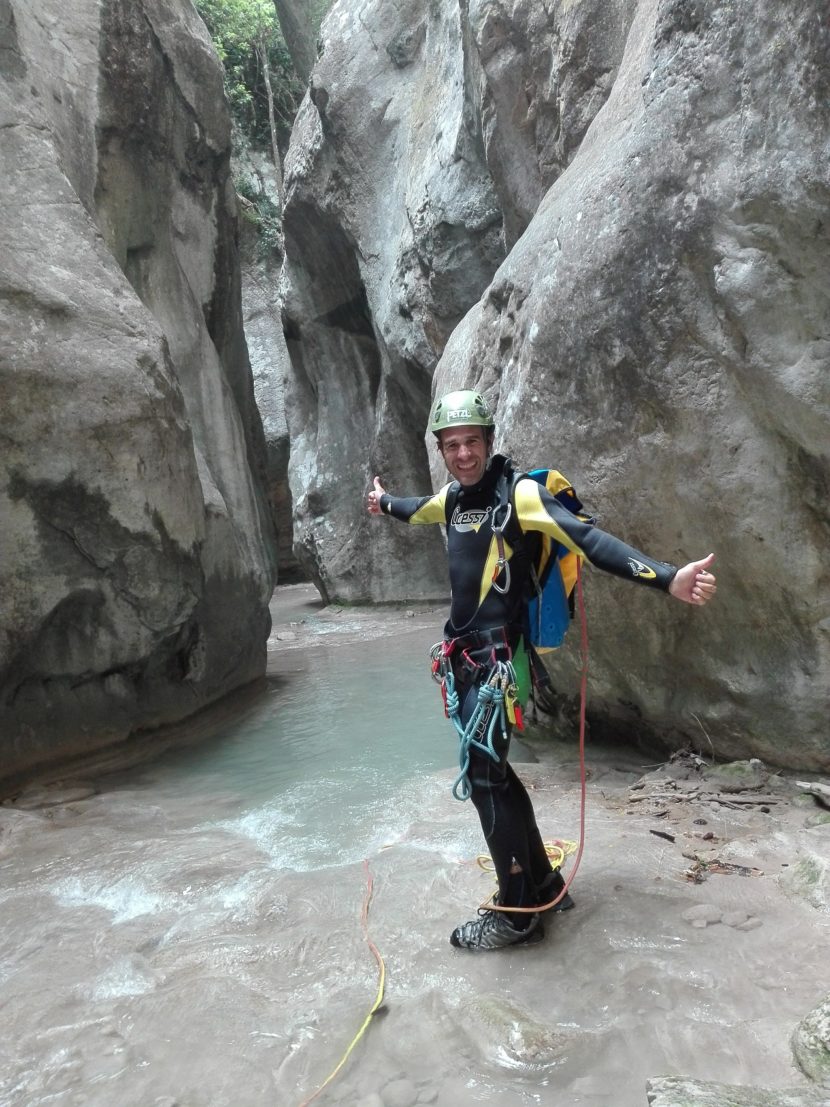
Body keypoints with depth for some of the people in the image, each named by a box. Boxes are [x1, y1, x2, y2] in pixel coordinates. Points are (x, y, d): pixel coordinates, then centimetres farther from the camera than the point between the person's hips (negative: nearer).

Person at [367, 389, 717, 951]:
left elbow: (589, 539, -24)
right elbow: (417, 509, 33)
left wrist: (667, 577, -37)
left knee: (483, 777, -6)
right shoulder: (453, 497, 9)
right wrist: (385, 503, 54)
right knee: (491, 771, 14)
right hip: (465, 653, 8)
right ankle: (544, 884, 32)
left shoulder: (518, 493, -12)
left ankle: (519, 913, 12)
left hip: (498, 655, -8)